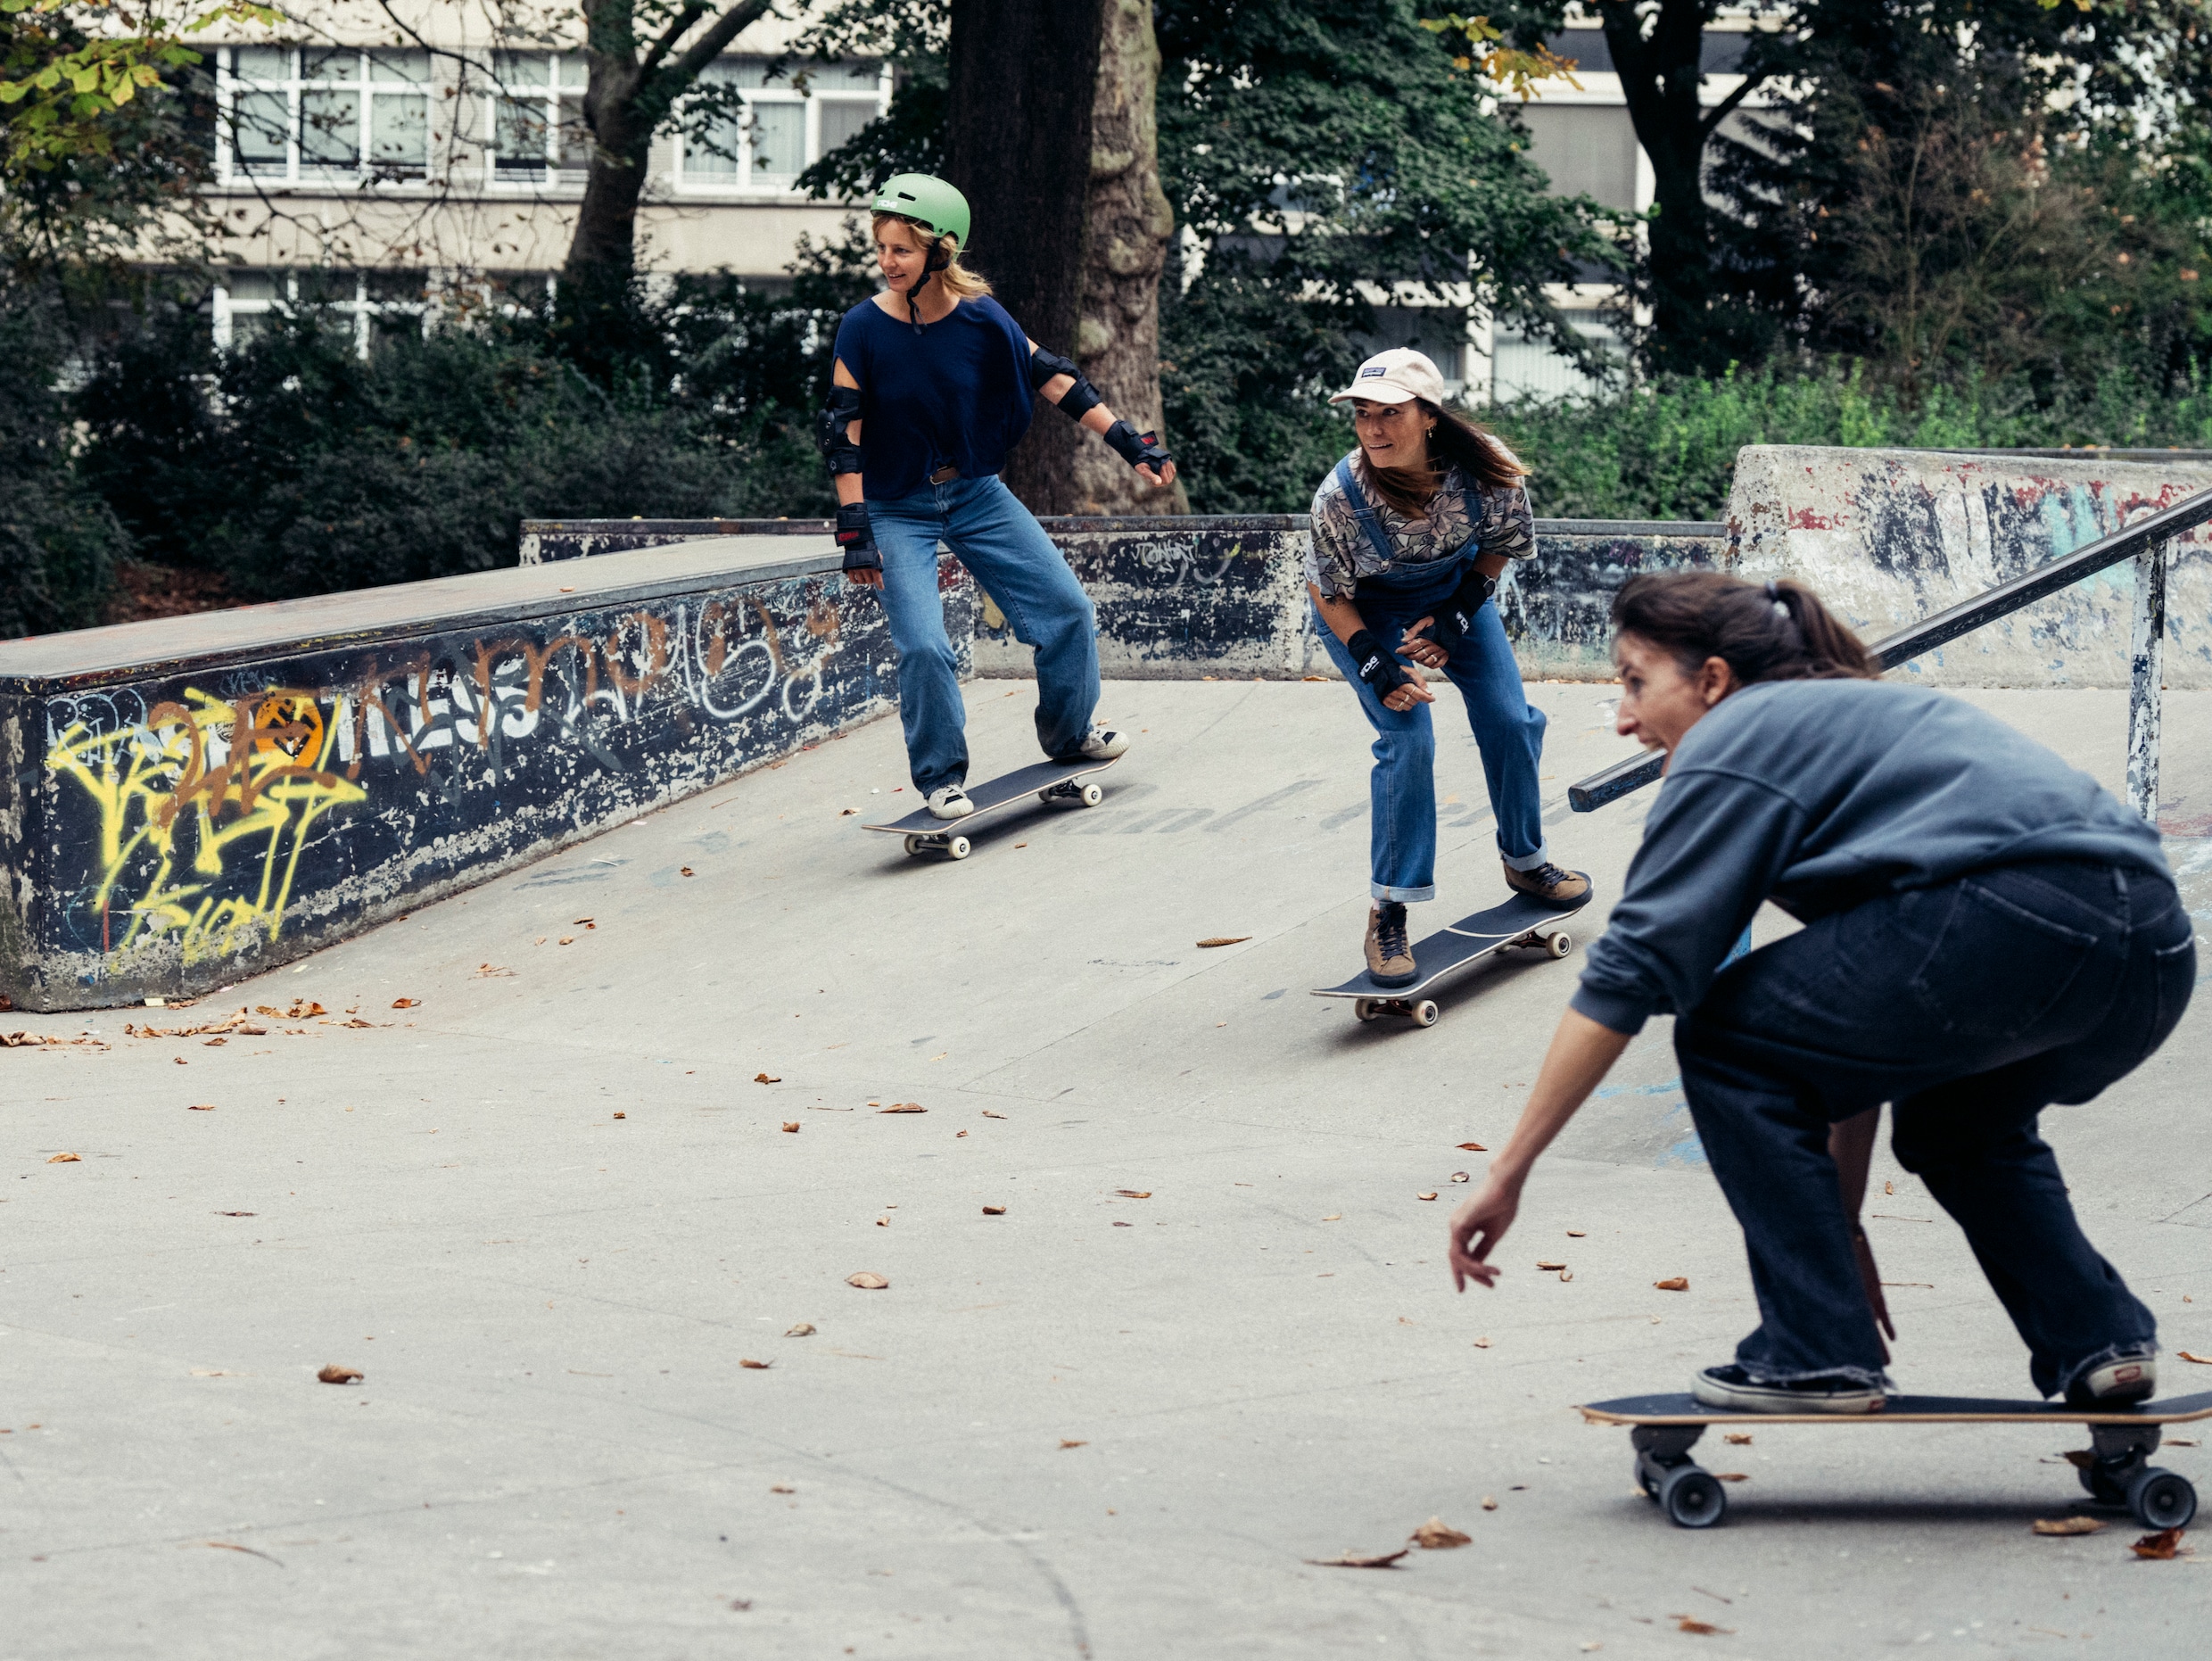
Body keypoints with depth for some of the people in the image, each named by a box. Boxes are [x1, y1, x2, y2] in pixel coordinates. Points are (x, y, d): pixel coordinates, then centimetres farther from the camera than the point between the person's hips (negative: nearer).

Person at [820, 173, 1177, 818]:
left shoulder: (980, 319, -11)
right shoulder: (864, 328, -17)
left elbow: (1053, 378, -2)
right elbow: (843, 432, -15)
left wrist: (1132, 444, -3)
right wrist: (855, 532, -19)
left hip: (977, 493, 3)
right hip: (898, 510, -3)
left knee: (1069, 610, 3)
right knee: (923, 648, -18)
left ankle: (1068, 735, 28)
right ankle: (941, 779, 3)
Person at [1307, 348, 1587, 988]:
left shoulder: (1485, 469, -31)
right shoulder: (1340, 496, -36)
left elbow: (1503, 544, -8)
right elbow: (1328, 592, -18)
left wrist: (1452, 620, -15)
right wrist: (1377, 666, -27)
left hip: (1456, 589, 3)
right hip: (1365, 611, -3)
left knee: (1511, 722, 2)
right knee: (1407, 739, -18)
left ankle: (1525, 861, 29)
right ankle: (1388, 914, -9)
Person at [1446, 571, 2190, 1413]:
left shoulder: (1735, 740, 8)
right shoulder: (1849, 713, 34)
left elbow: (1627, 973, 1)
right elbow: (1864, 1007, 37)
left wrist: (1506, 1172, 4)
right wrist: (1838, 1207, 39)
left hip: (2022, 921, -9)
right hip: (2156, 948, 9)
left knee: (1727, 1041, 9)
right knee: (1952, 1118, 36)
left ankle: (1816, 1356, 7)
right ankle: (2101, 1338, 20)